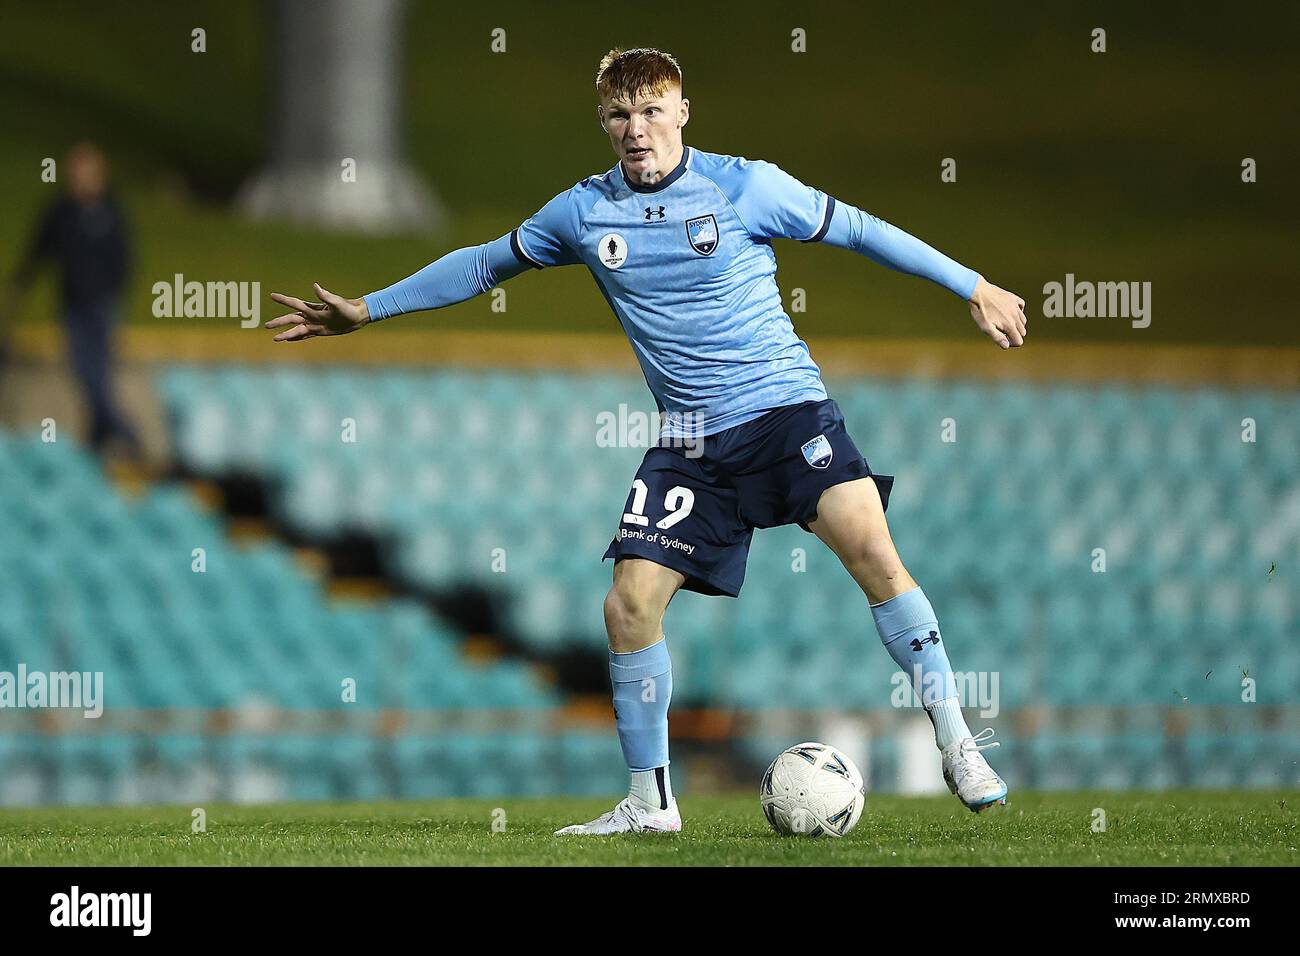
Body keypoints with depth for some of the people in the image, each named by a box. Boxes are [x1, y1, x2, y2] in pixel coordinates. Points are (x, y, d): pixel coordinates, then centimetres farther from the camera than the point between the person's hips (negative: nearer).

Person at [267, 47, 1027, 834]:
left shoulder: (746, 186, -5)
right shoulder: (584, 213, 5)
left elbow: (857, 229, 4)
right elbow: (484, 265, 20)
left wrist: (973, 286, 7)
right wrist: (366, 310, 22)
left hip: (786, 407, -4)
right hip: (691, 440, 4)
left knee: (872, 550, -24)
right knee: (631, 607, -7)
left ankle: (956, 743, -13)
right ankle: (649, 803, 9)